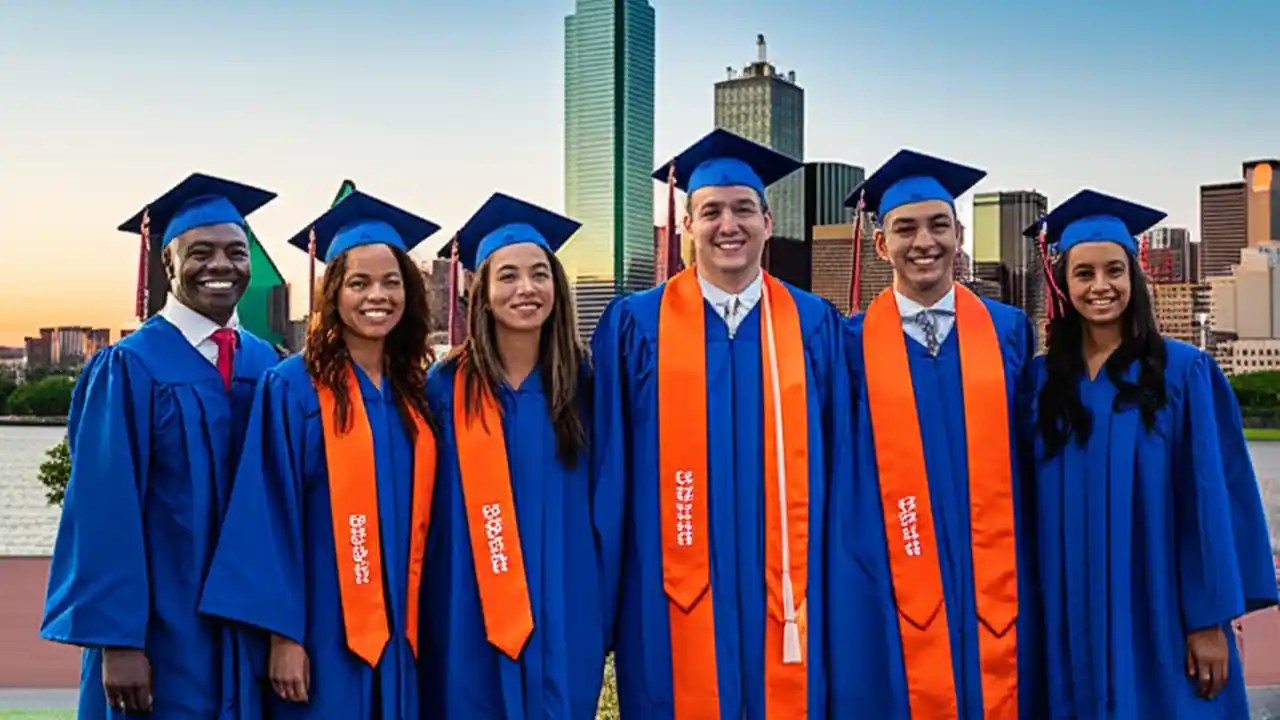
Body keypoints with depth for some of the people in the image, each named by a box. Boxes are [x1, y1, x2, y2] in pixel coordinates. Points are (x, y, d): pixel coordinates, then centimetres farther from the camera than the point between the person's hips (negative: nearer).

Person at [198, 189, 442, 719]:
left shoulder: (415, 394, 8)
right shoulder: (292, 388, -8)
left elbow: (419, 515, 12)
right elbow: (272, 519, -11)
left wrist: (413, 625, 9)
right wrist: (282, 635, -15)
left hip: (397, 637, 5)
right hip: (323, 636, -5)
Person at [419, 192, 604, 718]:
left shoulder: (582, 382, 1)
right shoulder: (448, 387, -3)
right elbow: (427, 508, 1)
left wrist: (604, 605, 4)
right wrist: (430, 613, -1)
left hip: (565, 611, 1)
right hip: (473, 615, -1)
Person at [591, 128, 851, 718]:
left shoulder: (814, 325, 5)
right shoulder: (635, 325, 0)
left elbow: (836, 466, 6)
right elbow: (610, 472, 0)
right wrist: (602, 601, -2)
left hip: (784, 596, 2)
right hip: (673, 601, -1)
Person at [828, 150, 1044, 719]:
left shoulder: (1009, 330, 6)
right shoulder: (853, 342, 1)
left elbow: (1030, 452, 8)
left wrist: (1031, 565, 5)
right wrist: (846, 571, -4)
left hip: (993, 585, 2)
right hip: (889, 594, -1)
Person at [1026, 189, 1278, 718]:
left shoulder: (1184, 372, -4)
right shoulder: (1039, 380, 4)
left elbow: (1211, 498, -6)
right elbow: (1028, 500, 6)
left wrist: (1210, 618, -9)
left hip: (1161, 618, -2)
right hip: (1070, 620, 2)